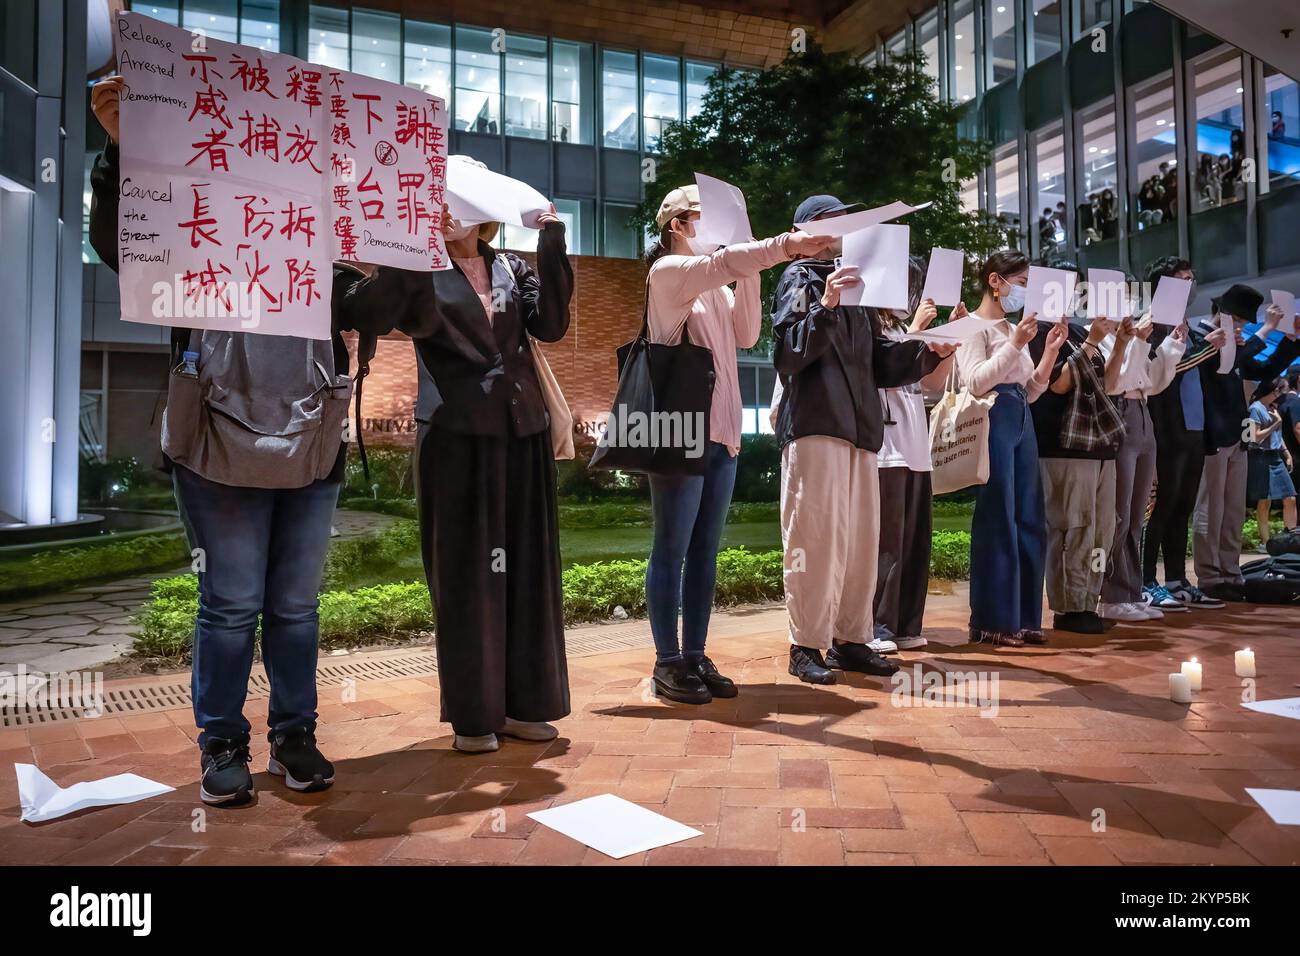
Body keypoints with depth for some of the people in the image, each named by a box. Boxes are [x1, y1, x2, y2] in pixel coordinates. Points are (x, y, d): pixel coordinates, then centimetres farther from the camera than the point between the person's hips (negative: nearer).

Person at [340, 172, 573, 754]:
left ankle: (523, 705, 19)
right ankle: (473, 716, 12)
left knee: (527, 570, 6)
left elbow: (551, 325, -3)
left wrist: (552, 245, -6)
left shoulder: (513, 270, 14)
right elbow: (364, 315, -15)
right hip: (454, 438, -3)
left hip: (522, 433, 4)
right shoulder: (420, 272, 4)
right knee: (465, 577, 1)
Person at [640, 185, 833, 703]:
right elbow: (723, 262, -22)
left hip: (720, 431, 8)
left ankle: (695, 656, 16)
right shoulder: (668, 271, -4)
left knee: (705, 551, 9)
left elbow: (745, 336, 9)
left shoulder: (715, 284, 20)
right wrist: (786, 244, -33)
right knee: (672, 550, -2)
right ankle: (668, 663, 5)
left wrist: (750, 272, 0)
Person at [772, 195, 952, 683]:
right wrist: (825, 306, -22)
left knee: (861, 538, 6)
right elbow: (788, 355, -10)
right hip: (814, 427, -7)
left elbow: (880, 361, 20)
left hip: (859, 428, 7)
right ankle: (806, 645, -1)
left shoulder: (856, 286, 25)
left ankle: (850, 639, 15)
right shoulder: (799, 278, 4)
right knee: (816, 537, -9)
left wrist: (930, 351, 6)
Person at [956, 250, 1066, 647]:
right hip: (994, 420, -8)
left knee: (1030, 523, 7)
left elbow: (1031, 392, 19)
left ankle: (1023, 617, 15)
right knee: (997, 522, -7)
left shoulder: (1013, 329, 21)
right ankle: (991, 622, 1)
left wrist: (1050, 351, 9)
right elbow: (976, 382, -15)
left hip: (1022, 421, 8)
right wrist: (1015, 345, -16)